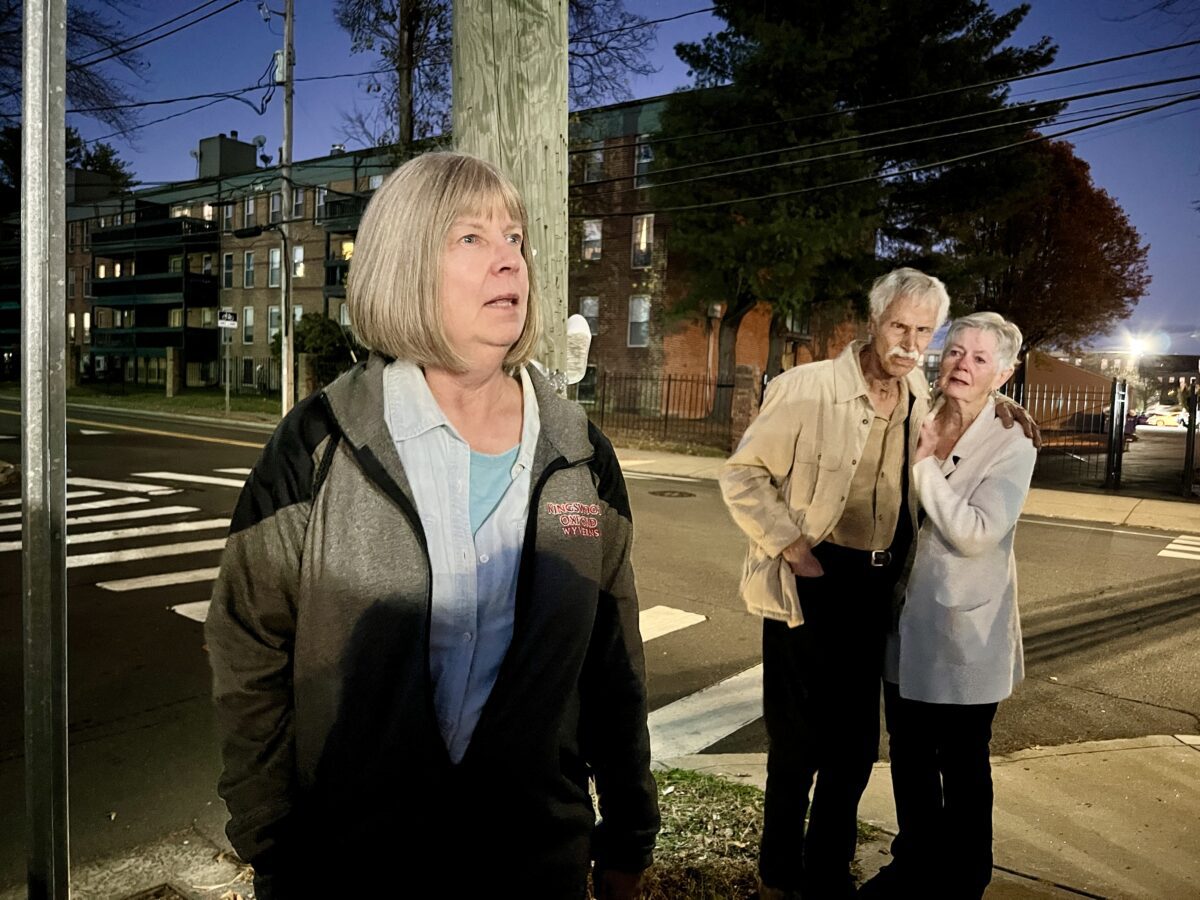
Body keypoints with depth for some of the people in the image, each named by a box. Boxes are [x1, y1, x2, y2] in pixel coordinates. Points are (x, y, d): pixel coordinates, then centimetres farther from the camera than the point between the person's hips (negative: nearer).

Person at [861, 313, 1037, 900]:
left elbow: (974, 533, -23)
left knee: (963, 766, 12)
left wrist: (923, 464, -20)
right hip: (905, 622, 5)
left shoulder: (1011, 448, -11)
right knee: (909, 756, 19)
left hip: (964, 635, -5)